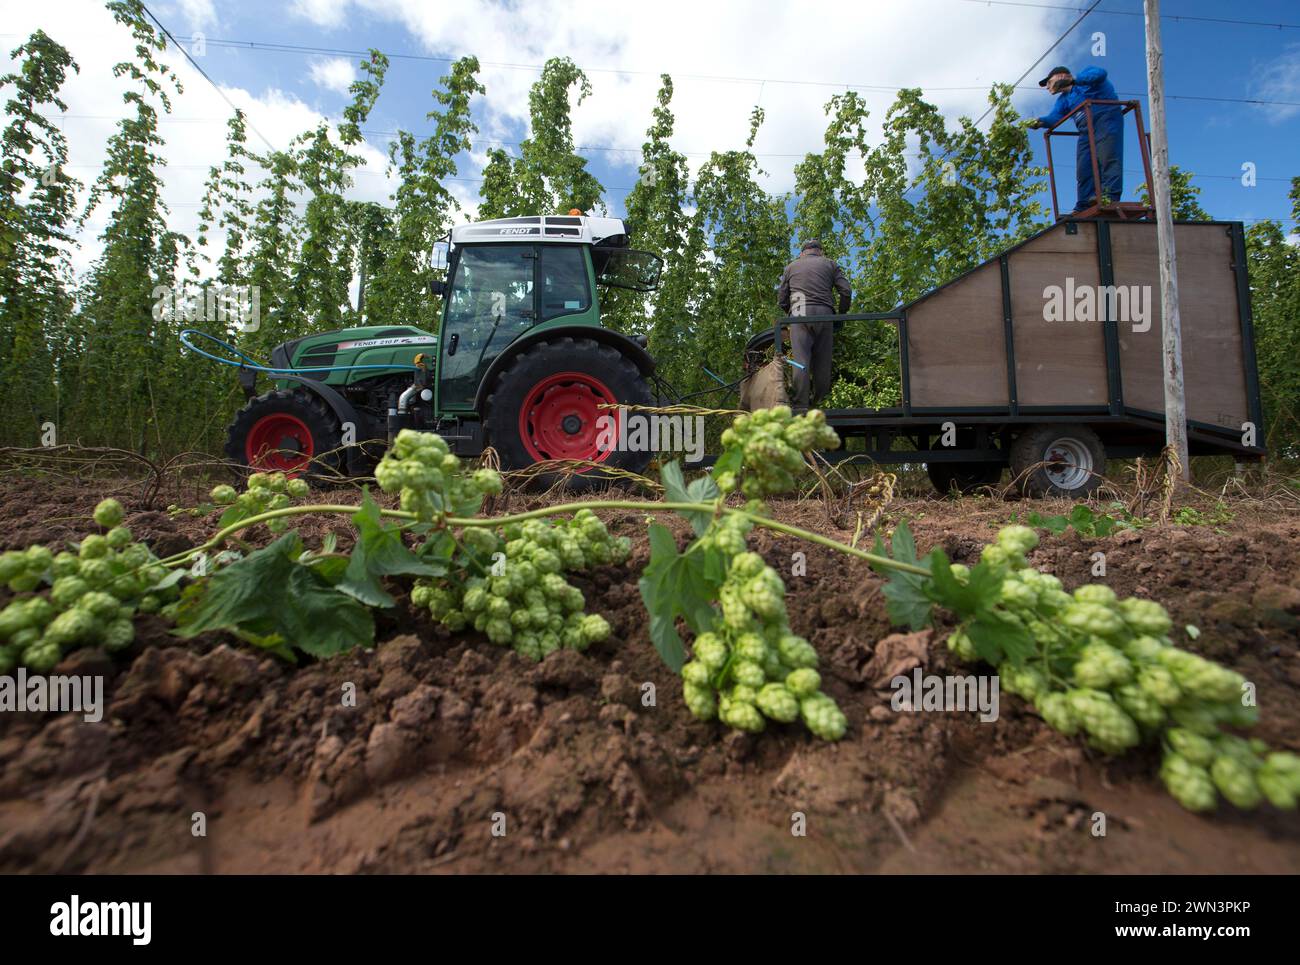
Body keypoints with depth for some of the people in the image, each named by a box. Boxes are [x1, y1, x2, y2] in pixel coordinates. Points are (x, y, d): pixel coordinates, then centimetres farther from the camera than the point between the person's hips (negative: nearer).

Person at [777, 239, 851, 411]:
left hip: (800, 313, -1)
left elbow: (781, 299, 20)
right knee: (823, 361, 2)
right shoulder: (830, 264, 22)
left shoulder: (791, 267, 23)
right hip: (824, 313, 1)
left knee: (801, 360, -11)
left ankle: (801, 407, -22)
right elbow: (846, 292, 11)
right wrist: (841, 313, 25)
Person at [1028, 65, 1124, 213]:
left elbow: (1100, 73, -14)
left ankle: (1110, 196, -29)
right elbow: (1055, 117, 3)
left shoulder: (1085, 74, 9)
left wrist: (1073, 80, -16)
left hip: (1106, 118, -6)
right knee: (1084, 168, -4)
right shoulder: (1063, 99, 22)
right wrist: (1041, 121, -18)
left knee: (1107, 157, -19)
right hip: (1086, 130, 6)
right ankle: (1084, 207, -8)